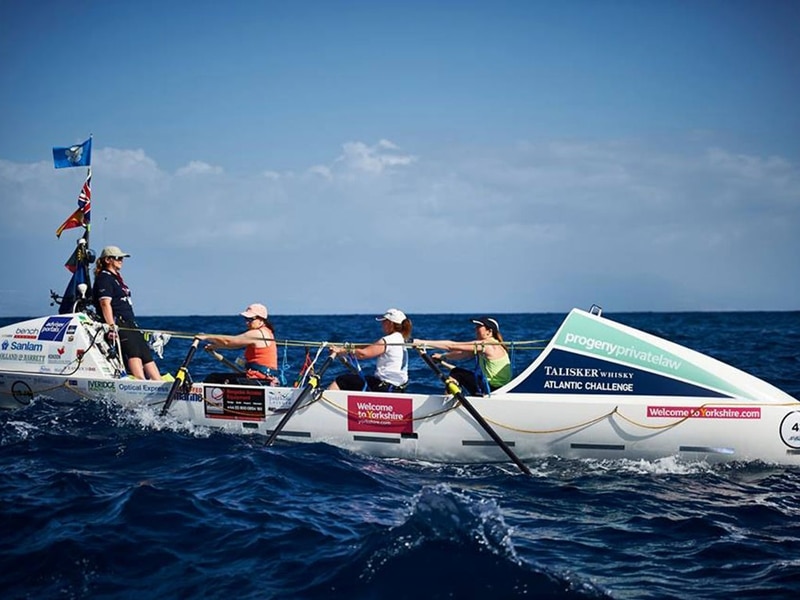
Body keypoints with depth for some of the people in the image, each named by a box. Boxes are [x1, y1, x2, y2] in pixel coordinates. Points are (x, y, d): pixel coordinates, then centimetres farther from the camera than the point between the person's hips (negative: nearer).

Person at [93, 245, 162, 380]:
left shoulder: (116, 278, 24)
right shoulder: (104, 278, -5)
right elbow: (105, 303, -18)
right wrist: (112, 326, -27)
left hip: (130, 324, 10)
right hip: (118, 324, -10)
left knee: (147, 354, 3)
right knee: (133, 353, -24)